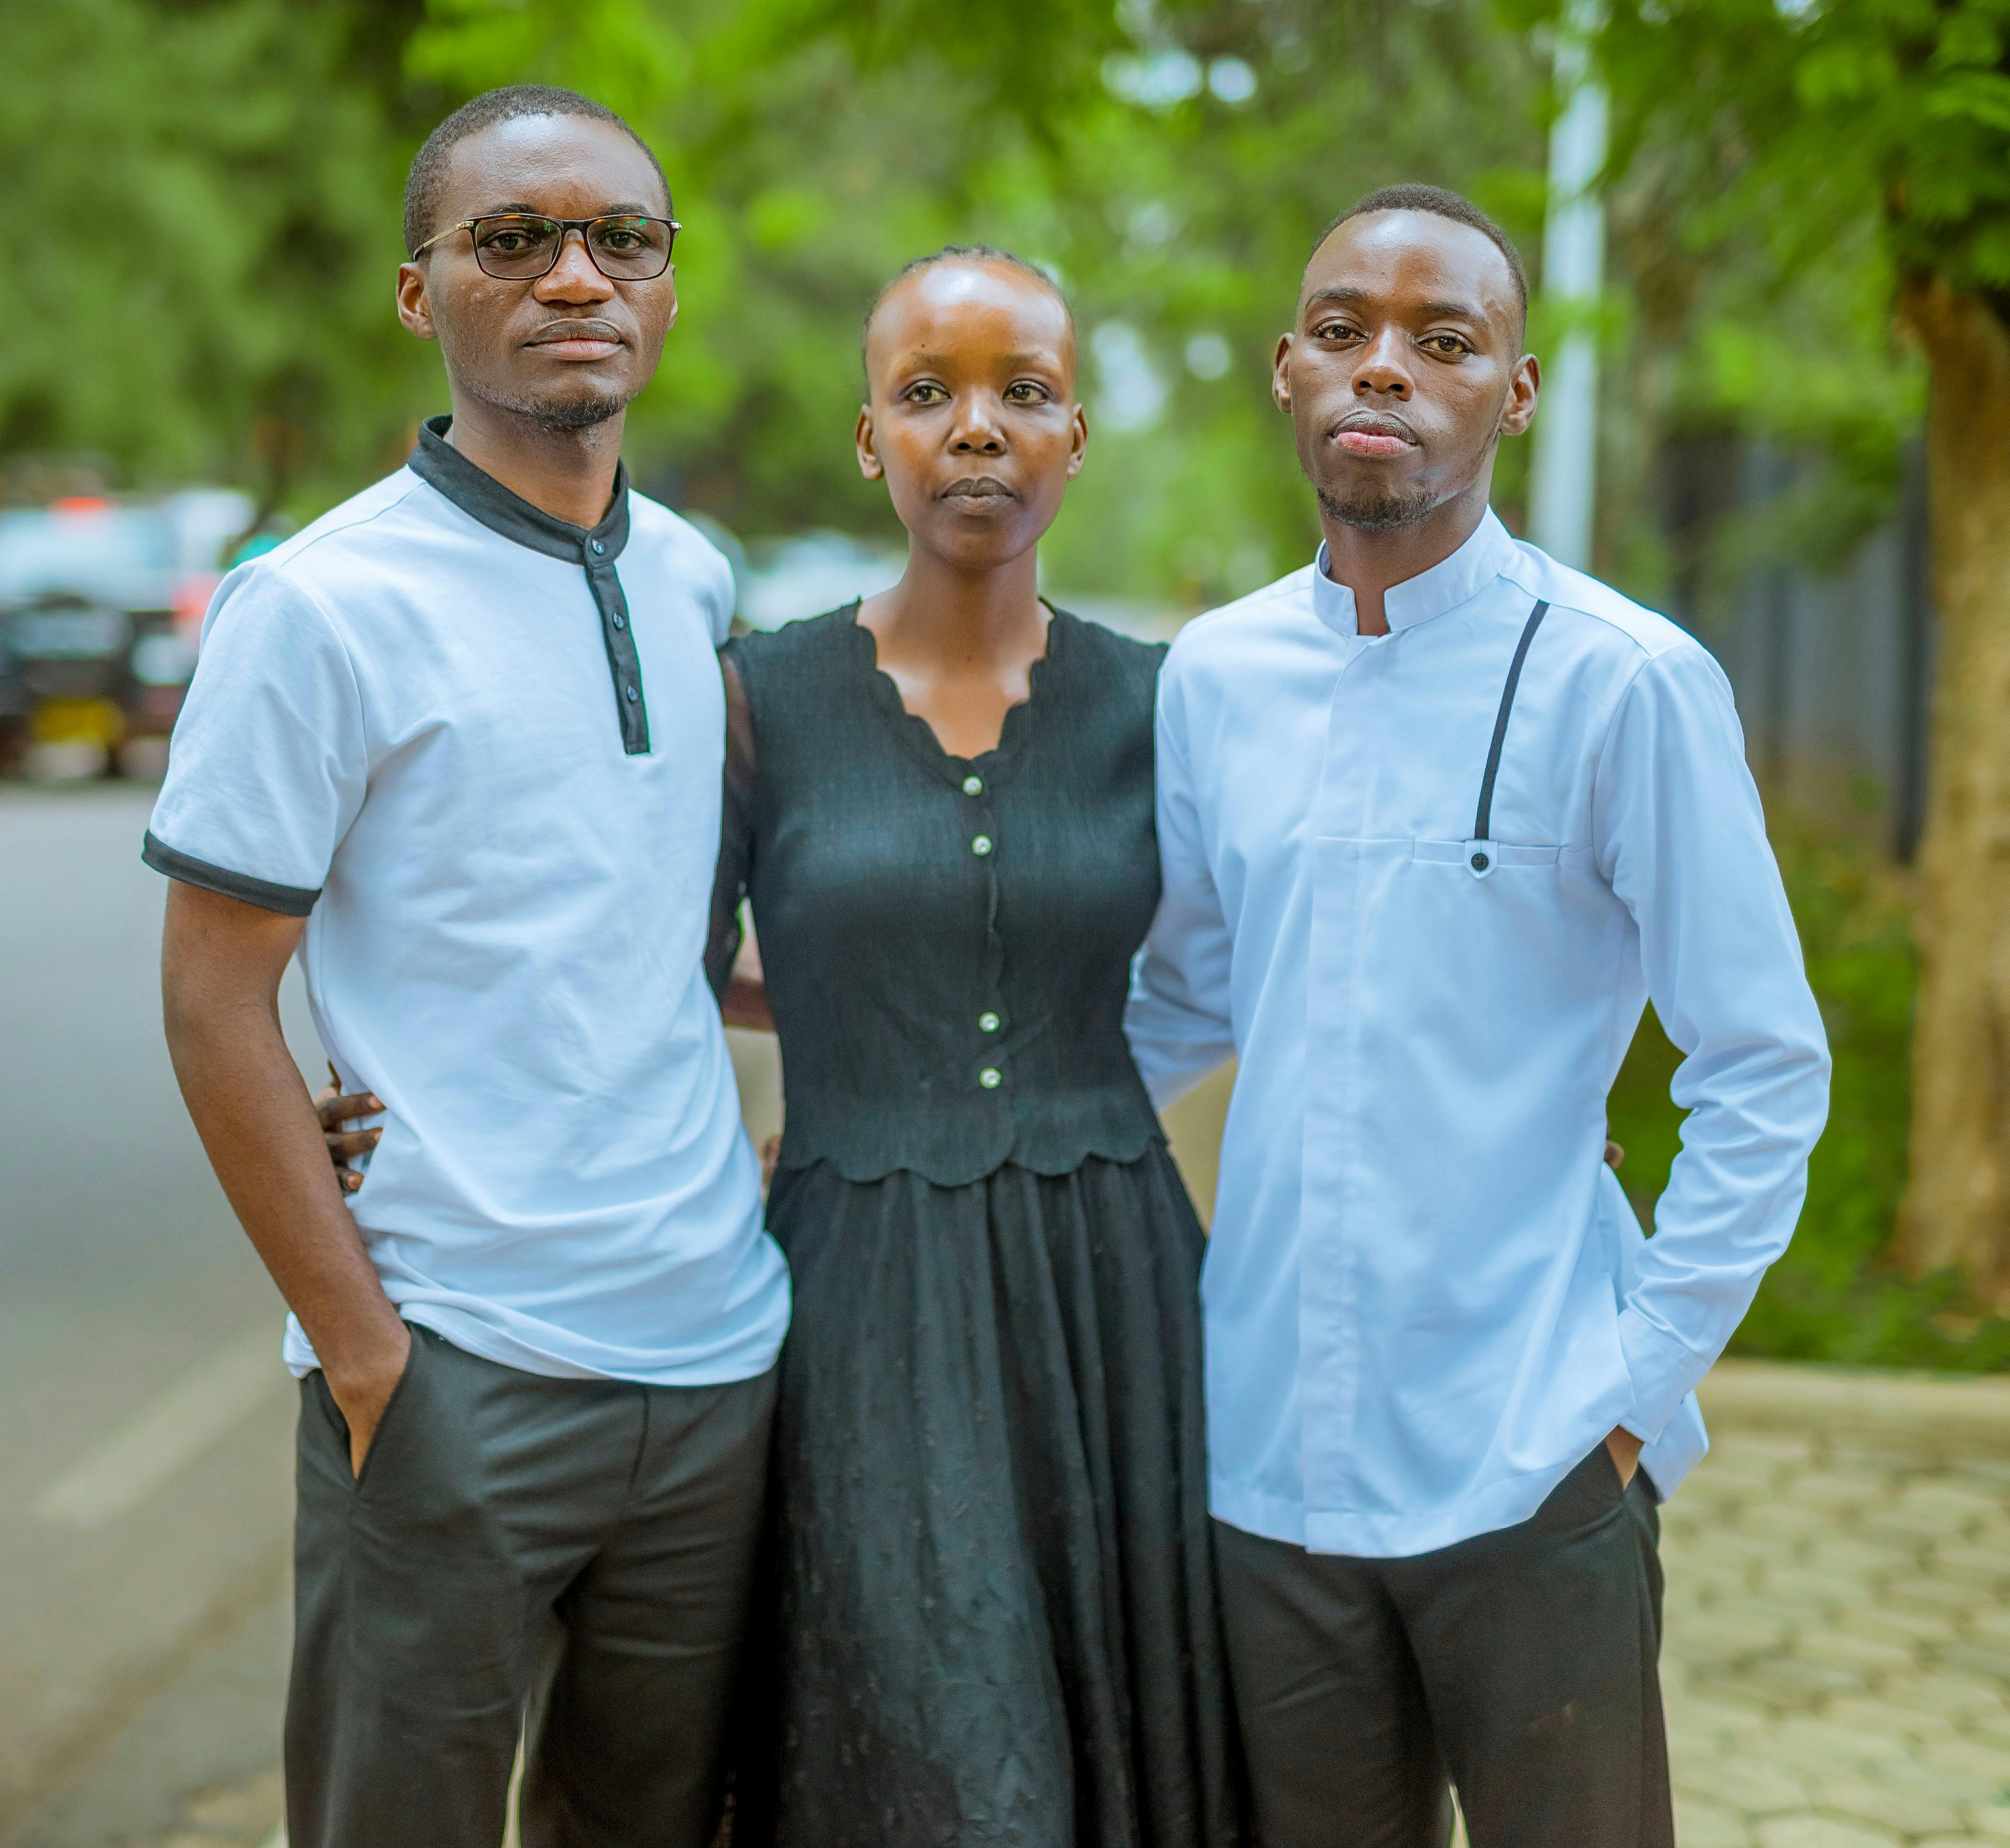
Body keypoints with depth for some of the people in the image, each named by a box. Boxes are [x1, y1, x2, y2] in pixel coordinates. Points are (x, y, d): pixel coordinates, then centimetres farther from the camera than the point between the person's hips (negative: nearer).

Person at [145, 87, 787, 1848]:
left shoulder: (695, 582, 8)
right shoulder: (323, 603, -9)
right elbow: (215, 998, -9)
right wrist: (362, 1347, -12)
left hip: (717, 1353, 5)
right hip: (452, 1371, -5)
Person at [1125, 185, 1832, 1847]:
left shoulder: (1625, 683, -9)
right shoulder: (1212, 679, 4)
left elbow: (1767, 1074, -6)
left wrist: (1646, 1382, -9)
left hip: (1530, 1465, -4)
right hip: (1272, 1456, 4)